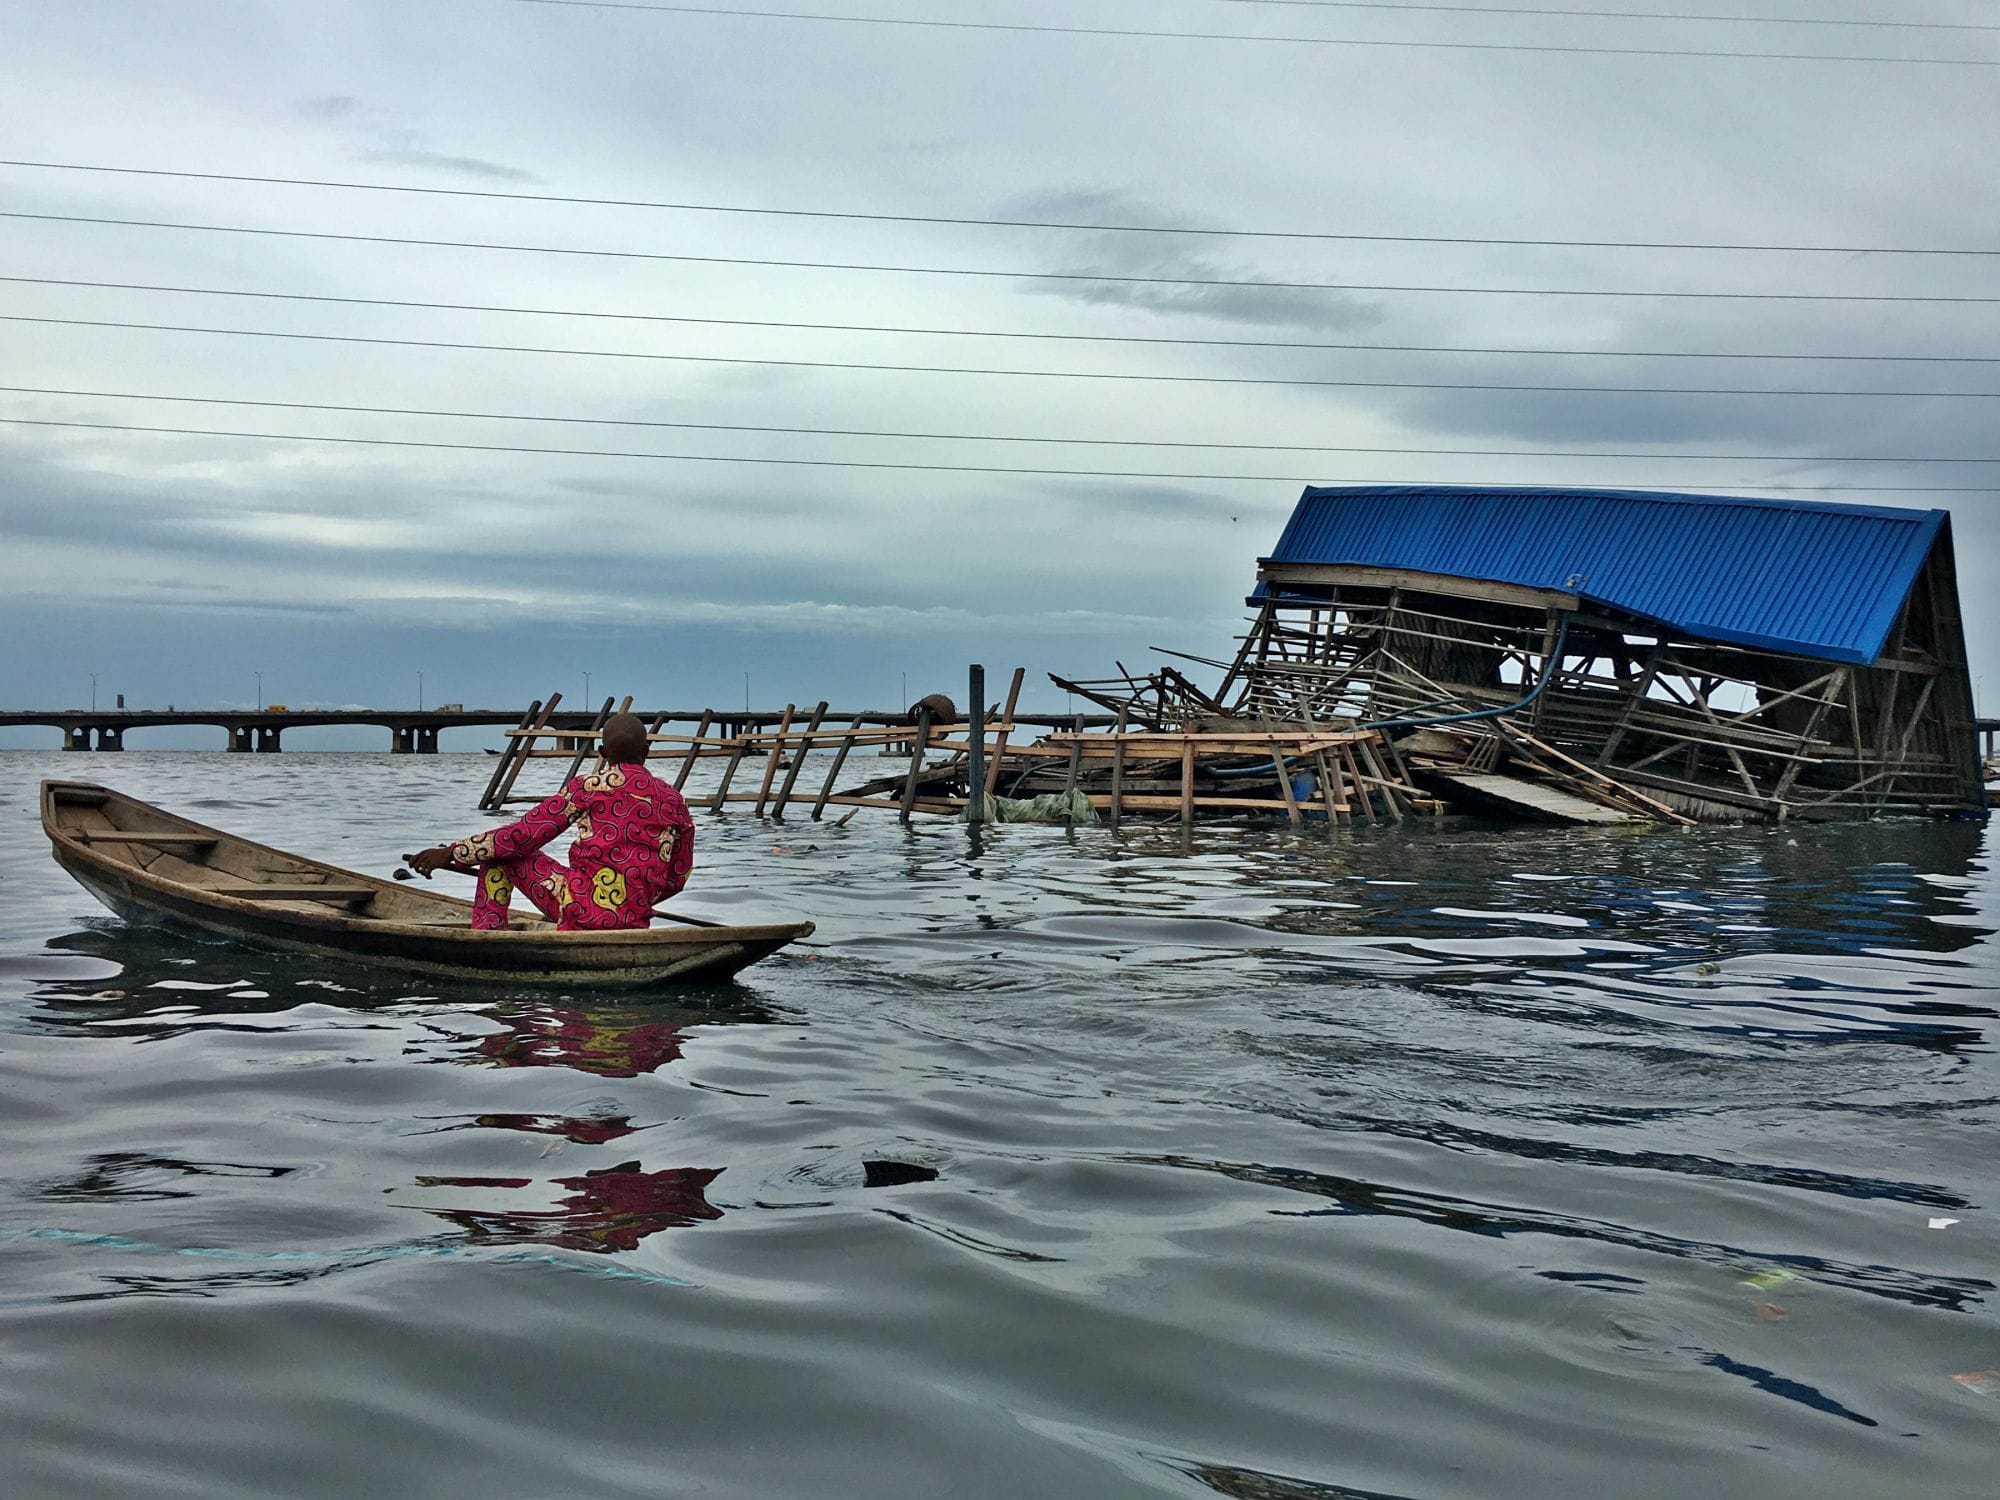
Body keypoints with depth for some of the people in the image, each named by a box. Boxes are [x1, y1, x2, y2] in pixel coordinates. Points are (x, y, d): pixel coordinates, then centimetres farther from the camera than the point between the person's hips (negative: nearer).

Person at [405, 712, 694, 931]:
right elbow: (678, 877, 16)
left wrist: (452, 853, 4)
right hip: (635, 924, 6)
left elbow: (523, 836, -3)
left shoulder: (588, 787, -2)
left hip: (581, 912, -5)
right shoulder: (674, 801, 9)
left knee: (501, 851, 12)